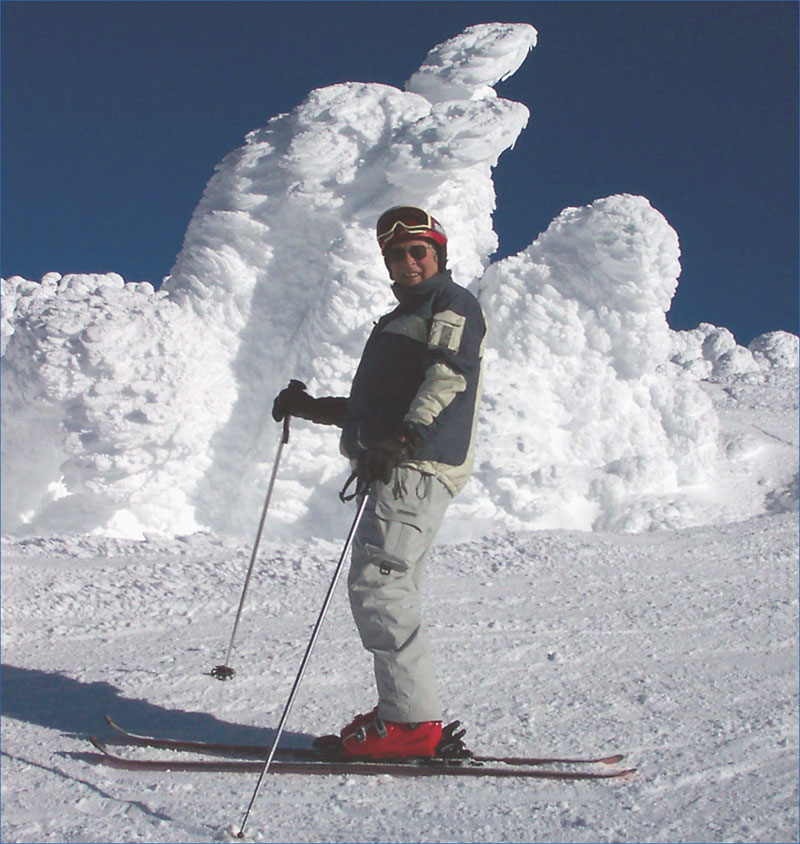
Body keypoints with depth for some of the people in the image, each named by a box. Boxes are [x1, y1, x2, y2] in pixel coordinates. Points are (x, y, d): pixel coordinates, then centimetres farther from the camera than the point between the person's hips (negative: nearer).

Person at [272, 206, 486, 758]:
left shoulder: (453, 305, 4)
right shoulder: (405, 318, 32)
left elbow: (449, 374, -17)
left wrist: (402, 437, -31)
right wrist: (310, 408, 27)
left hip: (418, 468, -10)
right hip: (398, 468, 10)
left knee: (376, 585, -17)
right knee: (392, 591, 7)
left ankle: (413, 720, -16)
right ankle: (405, 714, 10)